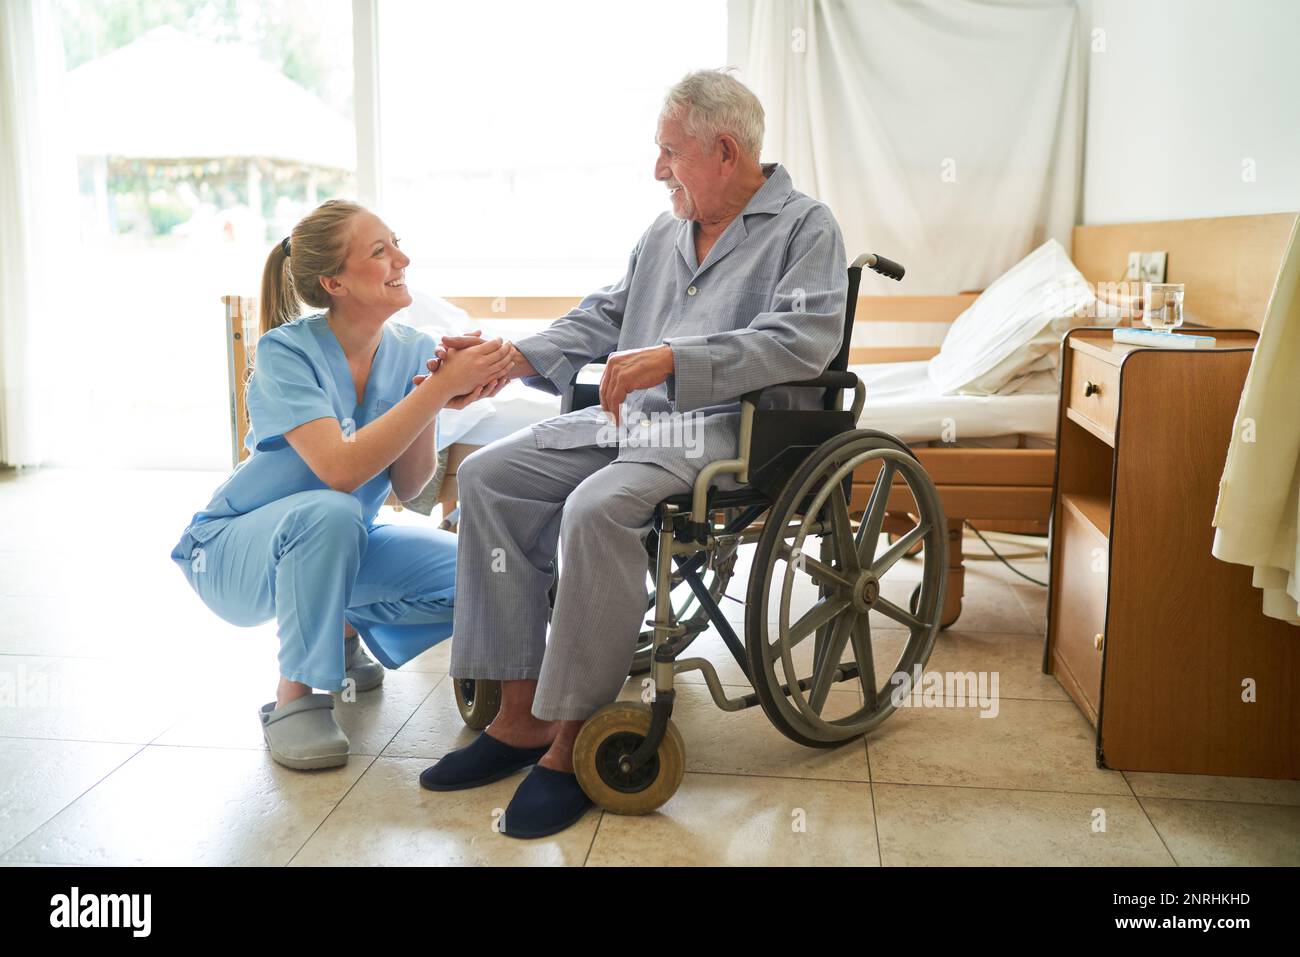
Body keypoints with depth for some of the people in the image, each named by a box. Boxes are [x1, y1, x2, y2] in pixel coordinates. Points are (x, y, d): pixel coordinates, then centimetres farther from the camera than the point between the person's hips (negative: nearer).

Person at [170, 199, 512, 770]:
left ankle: (348, 629, 13)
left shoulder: (410, 352, -8)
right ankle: (294, 696, -19)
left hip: (337, 547, 5)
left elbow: (407, 488, -12)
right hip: (232, 550, -5)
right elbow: (341, 469, -37)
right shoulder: (285, 351, -23)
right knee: (328, 512, -38)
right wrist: (439, 389, -37)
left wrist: (435, 400, -28)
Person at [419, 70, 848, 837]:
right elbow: (601, 319, 23)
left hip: (728, 429, -8)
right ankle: (521, 714, -8)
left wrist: (673, 358, -25)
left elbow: (802, 343, -17)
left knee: (598, 507, -34)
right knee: (489, 476, -8)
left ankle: (571, 743, -20)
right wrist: (509, 358, 9)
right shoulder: (665, 232, 22)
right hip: (630, 419, 8)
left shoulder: (805, 227, -1)